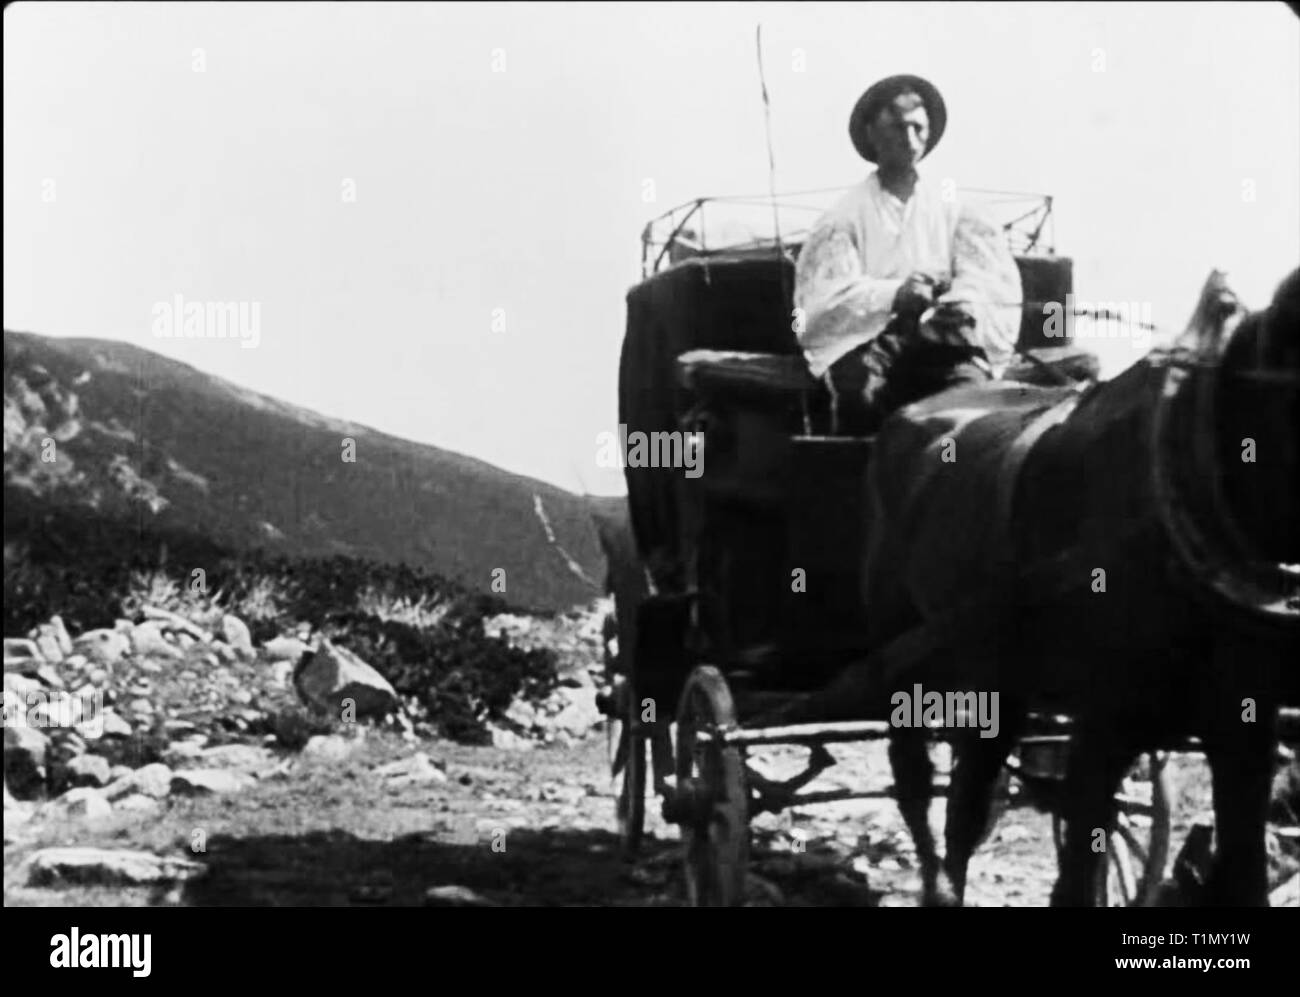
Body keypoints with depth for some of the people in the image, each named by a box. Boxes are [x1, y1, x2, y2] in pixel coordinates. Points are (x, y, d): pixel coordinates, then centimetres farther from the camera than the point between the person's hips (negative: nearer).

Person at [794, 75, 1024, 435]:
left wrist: (966, 307, -23)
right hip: (865, 335, -1)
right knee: (862, 388, -34)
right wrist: (893, 295, -24)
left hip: (942, 338, 2)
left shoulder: (950, 207, 15)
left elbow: (983, 277, 2)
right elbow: (828, 295, -6)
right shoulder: (846, 214, 8)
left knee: (971, 384, -31)